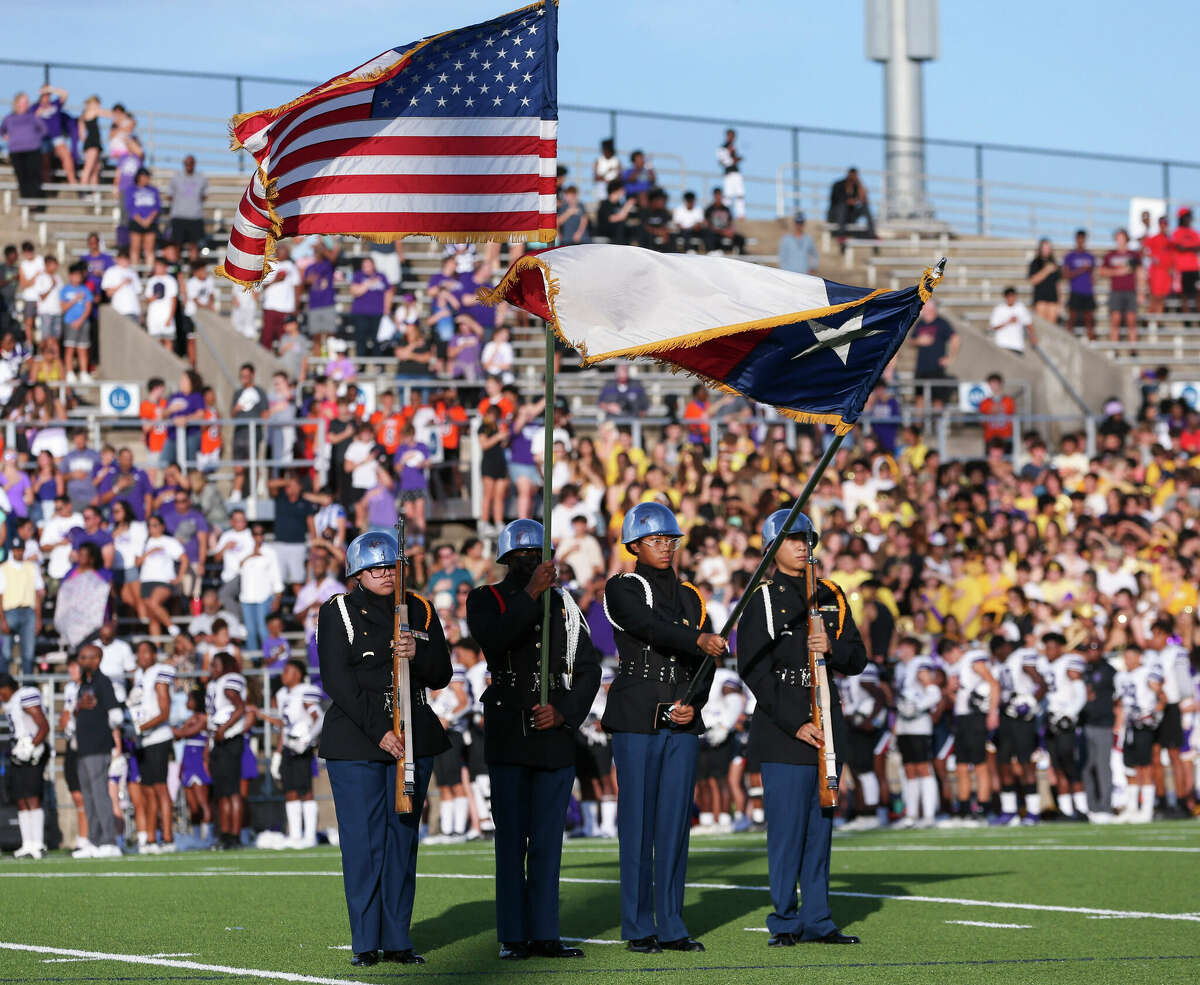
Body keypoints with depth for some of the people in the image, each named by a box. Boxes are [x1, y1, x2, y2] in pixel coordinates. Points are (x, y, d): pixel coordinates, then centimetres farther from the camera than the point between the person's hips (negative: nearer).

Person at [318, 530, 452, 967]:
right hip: (355, 743, -3)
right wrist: (378, 733, -15)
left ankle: (398, 939, 9)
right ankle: (366, 942, 0)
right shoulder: (338, 612, 0)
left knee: (403, 838, 5)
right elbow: (337, 681, -8)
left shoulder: (420, 611, 11)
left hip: (412, 741, 3)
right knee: (363, 841, -4)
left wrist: (417, 654, -14)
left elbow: (441, 675, 8)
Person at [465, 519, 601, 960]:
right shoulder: (485, 600, 5)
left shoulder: (563, 604, 13)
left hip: (556, 738, 3)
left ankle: (544, 935, 6)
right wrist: (531, 594, -24)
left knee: (548, 840, 3)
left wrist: (564, 712, -5)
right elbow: (494, 641, -17)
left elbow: (589, 667, 11)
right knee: (511, 840, -2)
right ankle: (513, 936, 2)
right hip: (507, 740, -3)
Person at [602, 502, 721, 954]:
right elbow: (650, 625, -21)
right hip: (636, 721, -5)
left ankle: (672, 926, 9)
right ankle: (639, 928, 3)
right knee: (638, 822, -2)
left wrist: (694, 704, -6)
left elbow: (706, 667, 13)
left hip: (682, 722, 5)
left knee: (676, 821, 4)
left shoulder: (690, 597, 15)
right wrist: (699, 640, -36)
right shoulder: (622, 590, -1)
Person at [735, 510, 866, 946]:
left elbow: (857, 660, 11)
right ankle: (785, 922, 1)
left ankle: (817, 920, 12)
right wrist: (797, 725, -15)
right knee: (787, 826, -7)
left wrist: (832, 648, -12)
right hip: (782, 728, -5)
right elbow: (754, 672, -9)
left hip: (826, 723, 5)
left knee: (820, 825, 7)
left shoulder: (831, 596, 13)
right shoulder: (761, 601, -3)